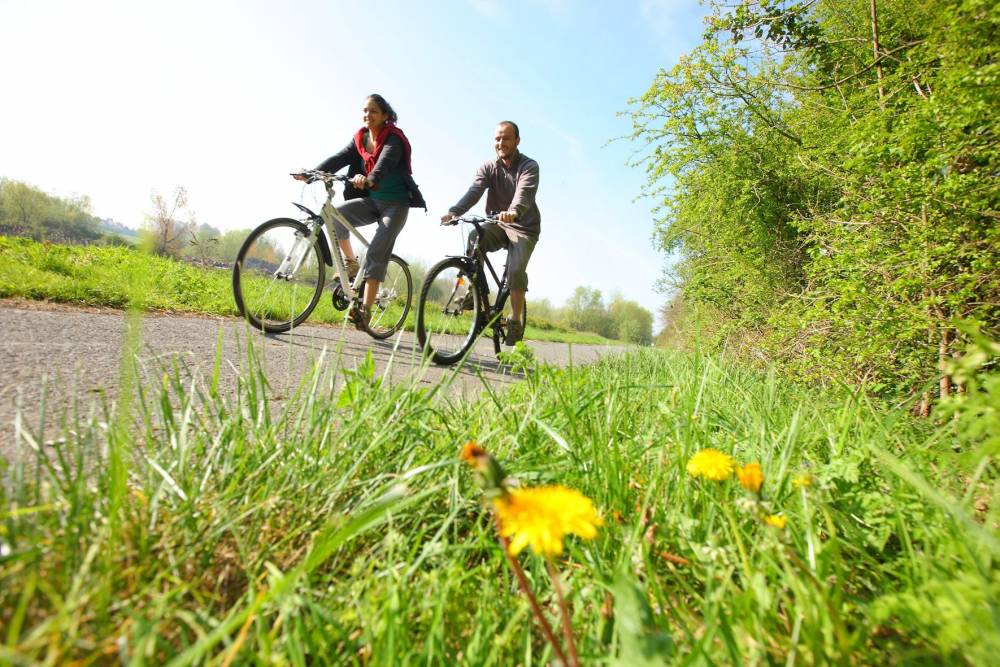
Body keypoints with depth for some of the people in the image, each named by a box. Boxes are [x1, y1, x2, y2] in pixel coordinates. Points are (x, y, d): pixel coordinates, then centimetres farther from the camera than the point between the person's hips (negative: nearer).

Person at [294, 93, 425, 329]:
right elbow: (339, 158, -6)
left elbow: (386, 162, -33)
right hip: (371, 200, 6)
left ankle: (365, 309, -19)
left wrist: (370, 179, -54)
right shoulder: (360, 138, 6)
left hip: (395, 204, -6)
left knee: (377, 252, -19)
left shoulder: (394, 139, -13)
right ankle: (350, 263, 2)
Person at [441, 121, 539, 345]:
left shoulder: (529, 166, -11)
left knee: (516, 270, -25)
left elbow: (524, 193, -32)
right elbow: (473, 192, -17)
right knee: (475, 238, -29)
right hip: (498, 225, 3)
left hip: (524, 227, -3)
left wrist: (513, 212, -55)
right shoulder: (488, 167, 0)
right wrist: (453, 212, -37)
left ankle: (516, 322, -11)